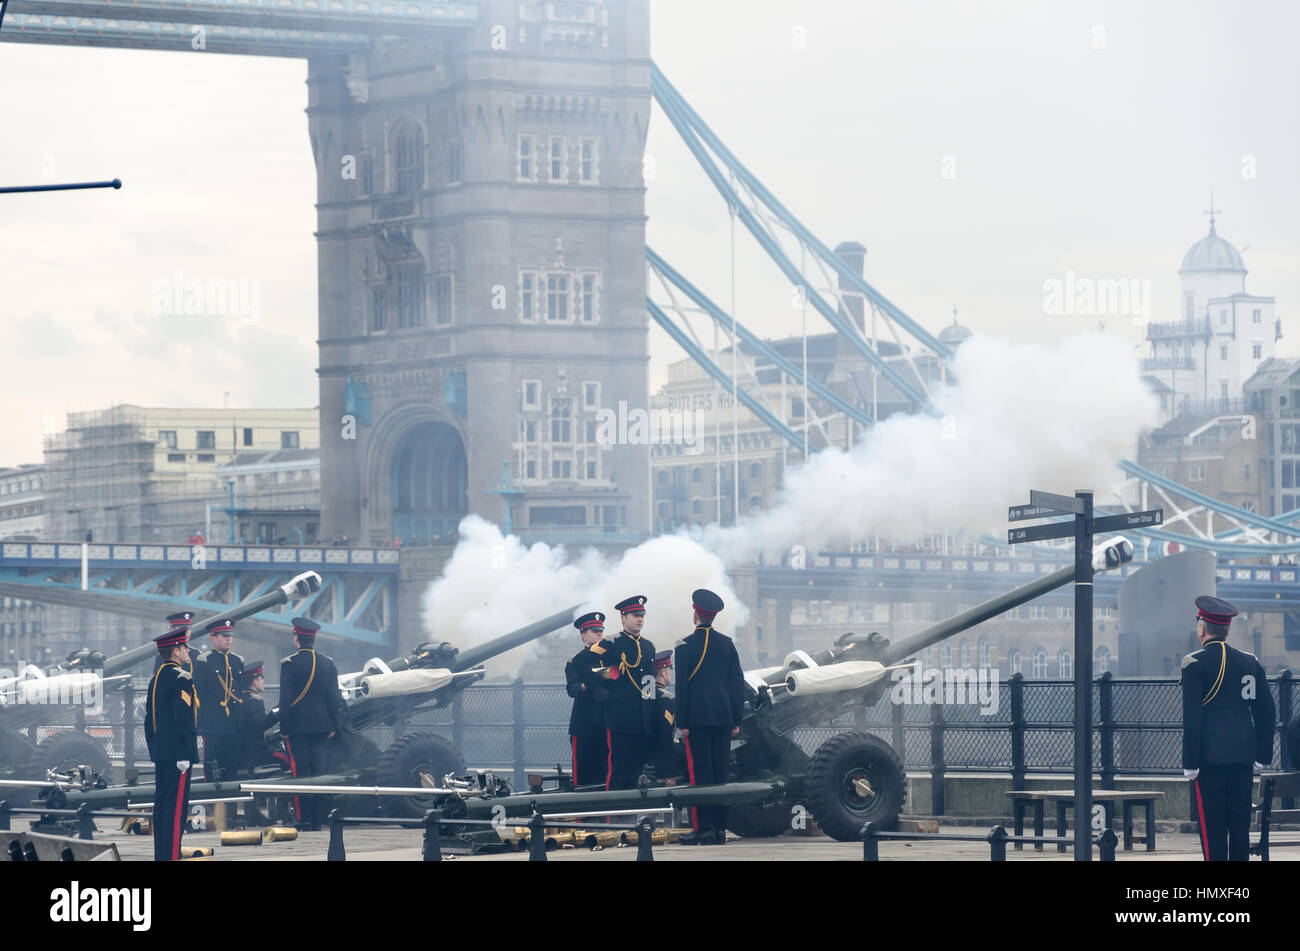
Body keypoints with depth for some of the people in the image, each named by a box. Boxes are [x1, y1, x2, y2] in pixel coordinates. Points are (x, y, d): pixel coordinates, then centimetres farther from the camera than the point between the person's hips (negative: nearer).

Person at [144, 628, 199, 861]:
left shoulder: (156, 678, 14)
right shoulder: (181, 679, -13)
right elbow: (183, 720, -19)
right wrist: (184, 756, -18)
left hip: (161, 753, 9)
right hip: (176, 753, -9)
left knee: (162, 805, 11)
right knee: (176, 807, -8)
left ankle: (161, 855, 14)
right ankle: (171, 856, -10)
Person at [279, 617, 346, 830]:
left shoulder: (289, 663, -8)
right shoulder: (328, 663, 5)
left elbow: (285, 699, -9)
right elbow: (334, 698, 7)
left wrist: (284, 728, -5)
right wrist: (335, 726, 12)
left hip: (298, 726, -4)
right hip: (322, 727, 4)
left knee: (301, 774, -1)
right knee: (321, 772, 6)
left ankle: (304, 821, -2)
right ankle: (321, 819, 6)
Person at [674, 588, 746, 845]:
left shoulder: (685, 645, -6)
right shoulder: (727, 644, 8)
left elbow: (681, 686, -8)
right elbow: (737, 683, 9)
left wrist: (682, 723, -6)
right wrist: (736, 720, 13)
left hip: (697, 718, -4)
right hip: (723, 716, 5)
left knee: (699, 773, -4)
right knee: (721, 771, 7)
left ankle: (703, 828, -7)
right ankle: (720, 828, 8)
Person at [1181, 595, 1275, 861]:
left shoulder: (1195, 663, -8)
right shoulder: (1249, 662, 8)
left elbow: (1192, 717, -12)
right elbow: (1265, 711, 10)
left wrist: (1190, 763, -10)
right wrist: (1263, 756, 17)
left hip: (1210, 757, -5)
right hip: (1242, 756, 5)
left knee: (1211, 823, -2)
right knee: (1240, 821, 9)